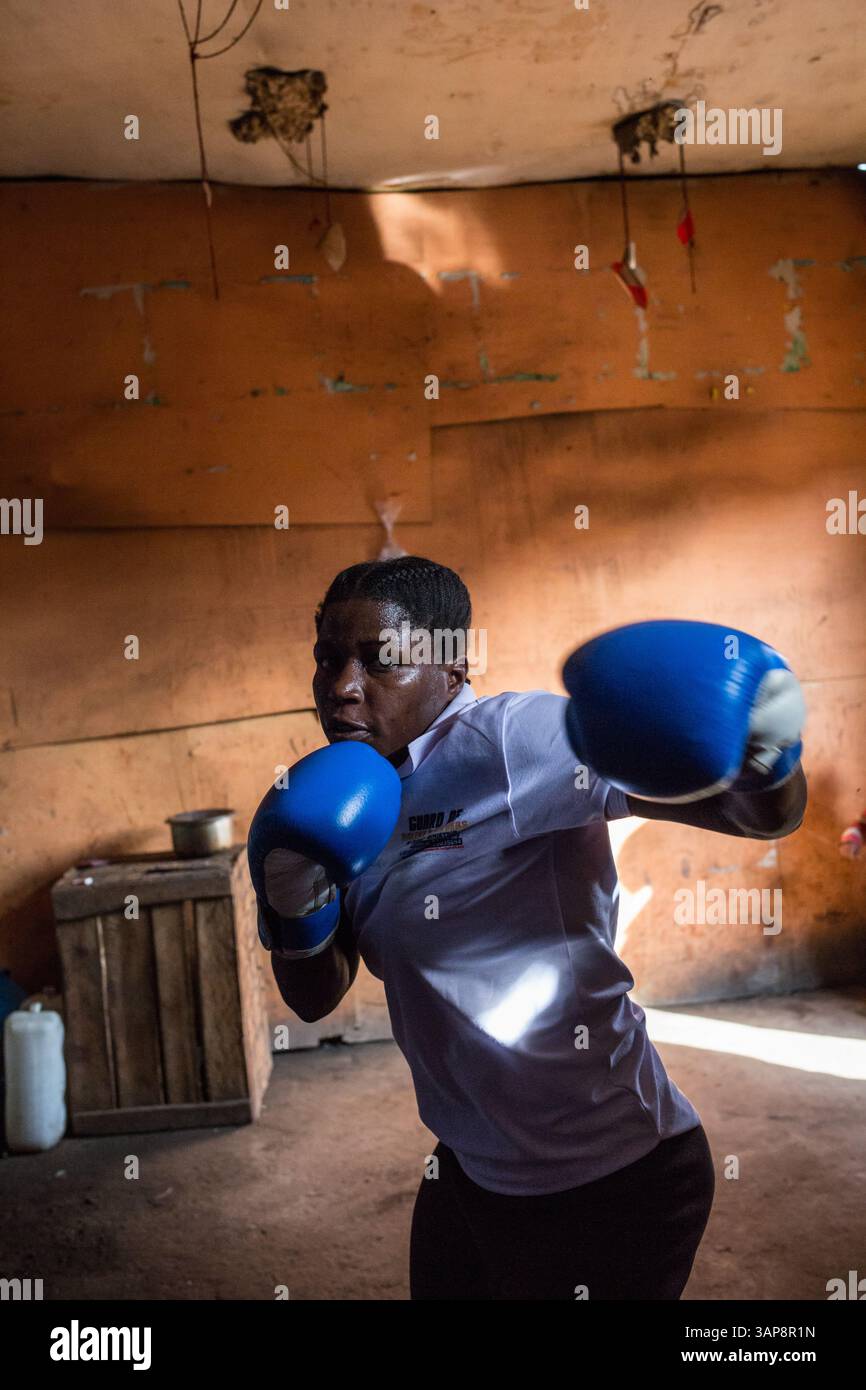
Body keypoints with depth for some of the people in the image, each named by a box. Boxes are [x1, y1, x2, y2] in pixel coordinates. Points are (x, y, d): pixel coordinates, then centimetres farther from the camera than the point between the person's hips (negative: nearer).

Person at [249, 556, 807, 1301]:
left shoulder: (511, 738, -22)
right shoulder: (353, 802, 2)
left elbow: (769, 810, -29)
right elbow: (317, 999, 5)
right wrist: (296, 916, -16)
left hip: (608, 1183, -7)